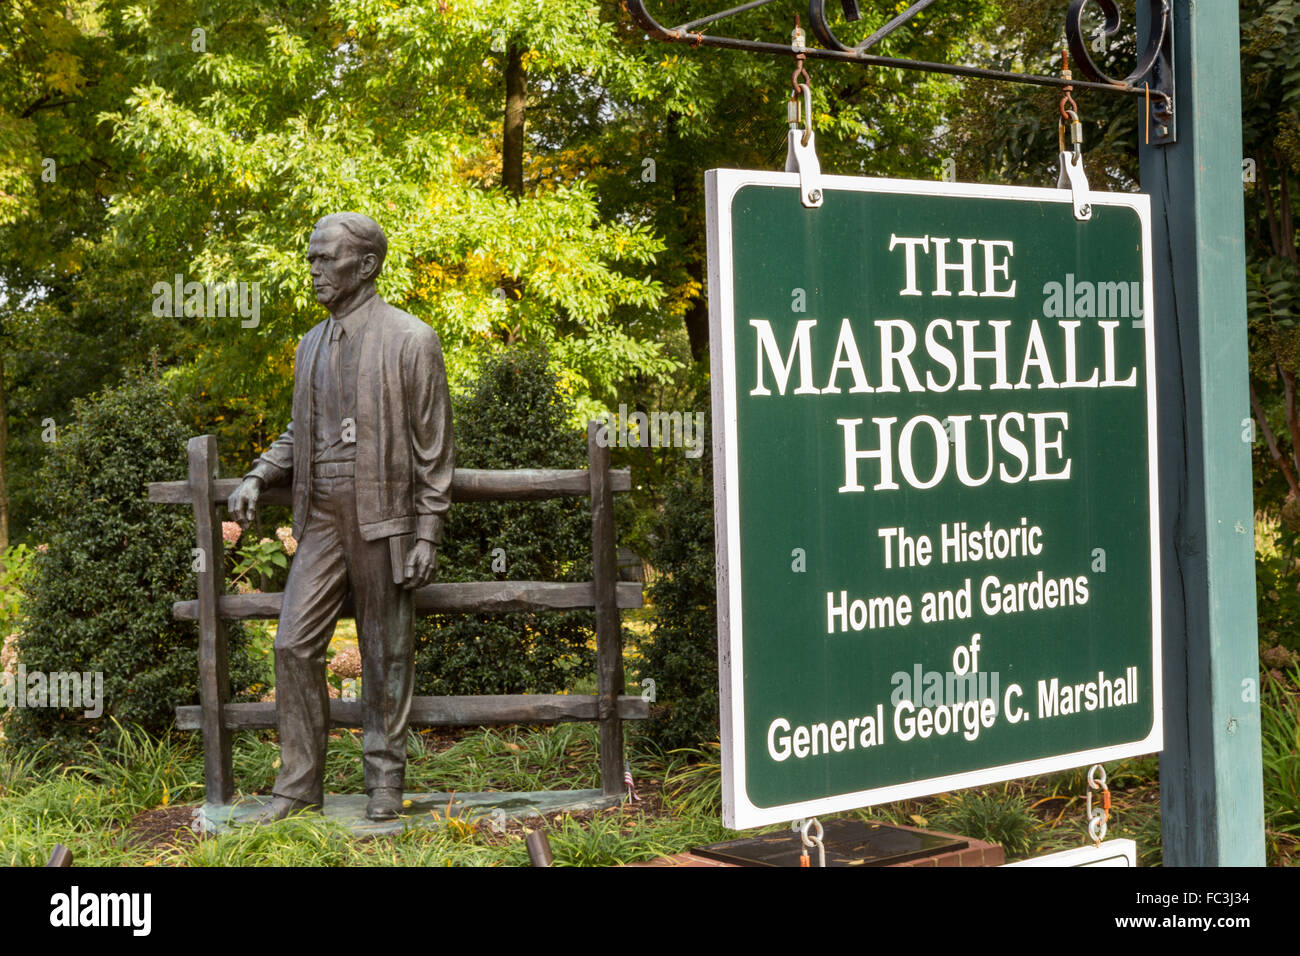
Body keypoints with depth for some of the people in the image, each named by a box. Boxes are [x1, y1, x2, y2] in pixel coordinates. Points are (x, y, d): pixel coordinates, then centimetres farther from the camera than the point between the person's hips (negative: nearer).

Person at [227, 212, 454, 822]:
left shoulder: (410, 341, -6)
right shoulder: (311, 345, 13)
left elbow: (433, 446, -7)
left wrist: (428, 533, -11)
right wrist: (259, 475, 4)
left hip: (383, 519, -5)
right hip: (322, 519, 5)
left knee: (386, 656, 4)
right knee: (294, 644, -1)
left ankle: (385, 783, 17)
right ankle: (299, 783, 9)